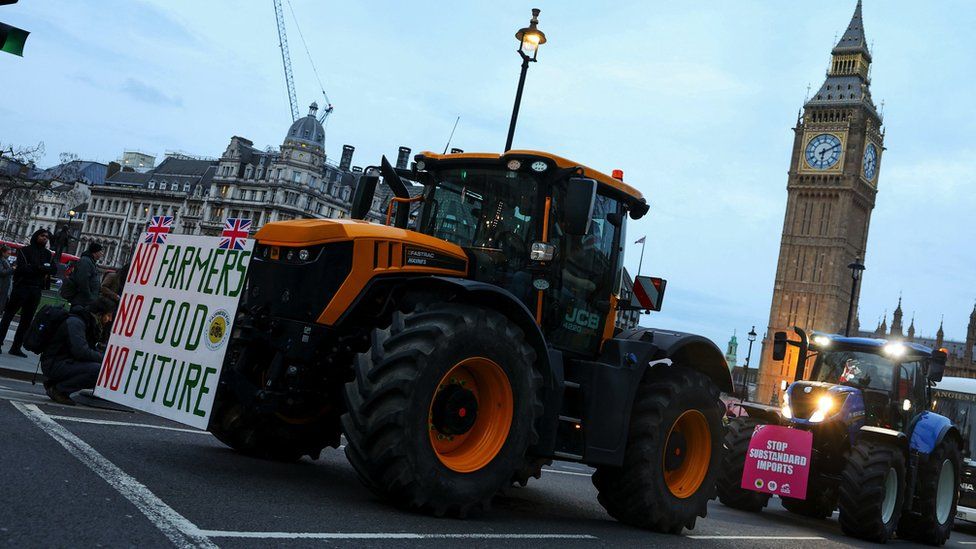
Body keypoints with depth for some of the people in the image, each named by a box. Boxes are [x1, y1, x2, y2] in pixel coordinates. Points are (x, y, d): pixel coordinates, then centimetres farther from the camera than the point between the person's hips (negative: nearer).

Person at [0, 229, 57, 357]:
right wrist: (42, 269, -11)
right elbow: (23, 268, -13)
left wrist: (36, 267, -13)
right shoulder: (25, 250, 1)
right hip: (21, 287, -5)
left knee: (27, 320, 4)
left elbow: (54, 269, 1)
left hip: (36, 290, 5)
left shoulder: (48, 254, 14)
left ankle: (16, 347, 8)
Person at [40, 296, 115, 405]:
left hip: (66, 362, 10)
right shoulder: (75, 322, -17)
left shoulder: (89, 323, 13)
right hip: (53, 364, -10)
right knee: (97, 370, -27)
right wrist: (103, 358, -15)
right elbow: (81, 352, -27)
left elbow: (92, 349, 16)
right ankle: (58, 389, -11)